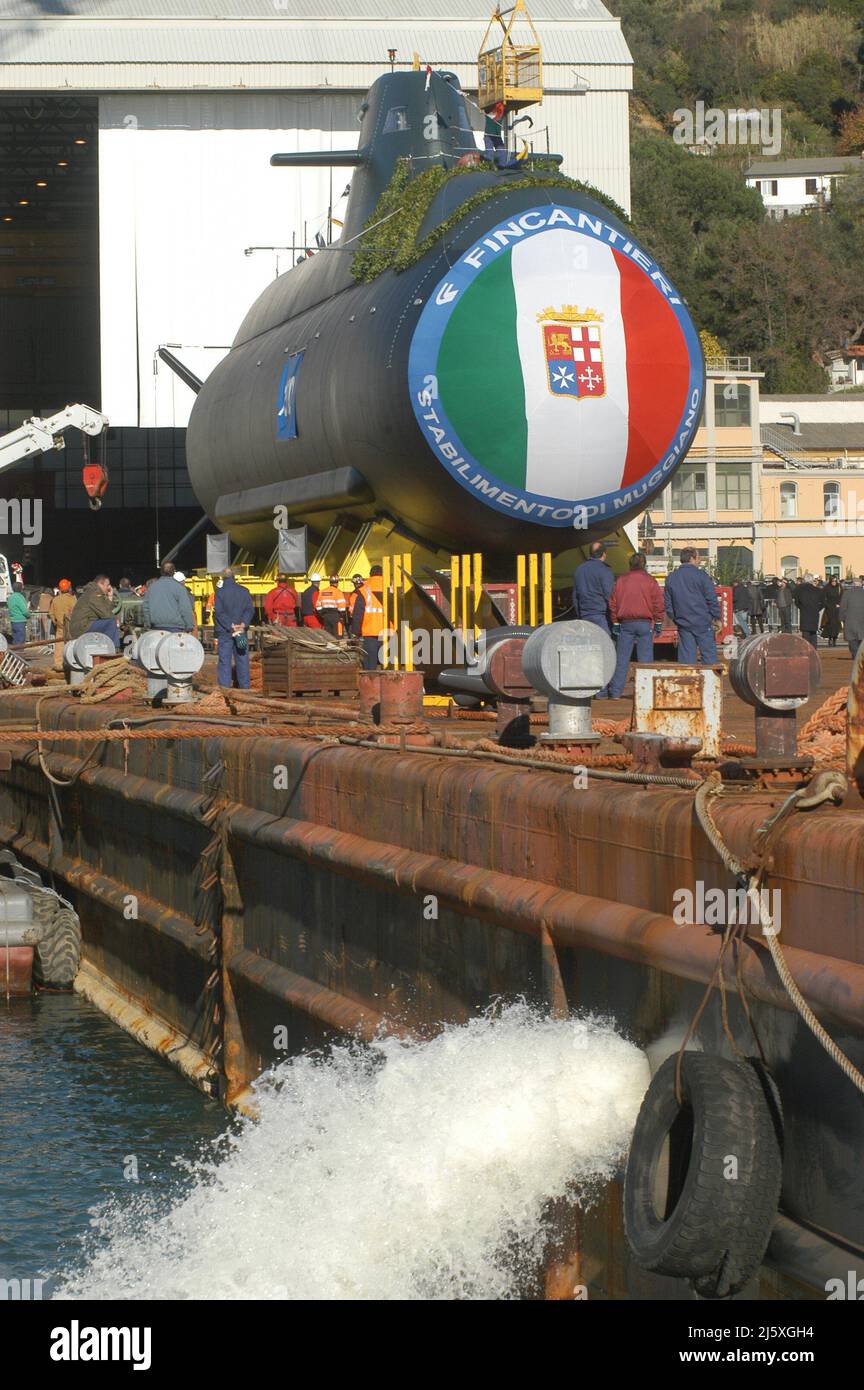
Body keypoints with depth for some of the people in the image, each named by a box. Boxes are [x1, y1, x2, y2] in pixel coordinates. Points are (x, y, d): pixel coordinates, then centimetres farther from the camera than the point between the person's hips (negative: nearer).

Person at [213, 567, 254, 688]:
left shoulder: (220, 592, -6)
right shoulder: (244, 591, 5)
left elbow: (219, 612, -13)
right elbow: (250, 609, -2)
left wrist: (231, 626, -14)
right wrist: (243, 624, -11)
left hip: (224, 632, -3)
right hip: (242, 631, 3)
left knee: (224, 661, -1)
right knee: (242, 660, 8)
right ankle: (245, 687, 10)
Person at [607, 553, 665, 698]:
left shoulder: (620, 581, 6)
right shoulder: (649, 581, -1)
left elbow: (613, 603, 8)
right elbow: (658, 603, -4)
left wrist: (615, 622, 14)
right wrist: (658, 622, 3)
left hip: (625, 623, 2)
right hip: (645, 623, -2)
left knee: (621, 658, 4)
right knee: (645, 659, 1)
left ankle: (615, 692, 2)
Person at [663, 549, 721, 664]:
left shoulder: (671, 578, 7)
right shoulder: (700, 575, -7)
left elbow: (668, 604, 11)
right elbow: (712, 599, -7)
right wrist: (717, 618, 2)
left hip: (683, 624, 4)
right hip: (702, 622, -4)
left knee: (686, 657, 5)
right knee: (708, 655, 0)